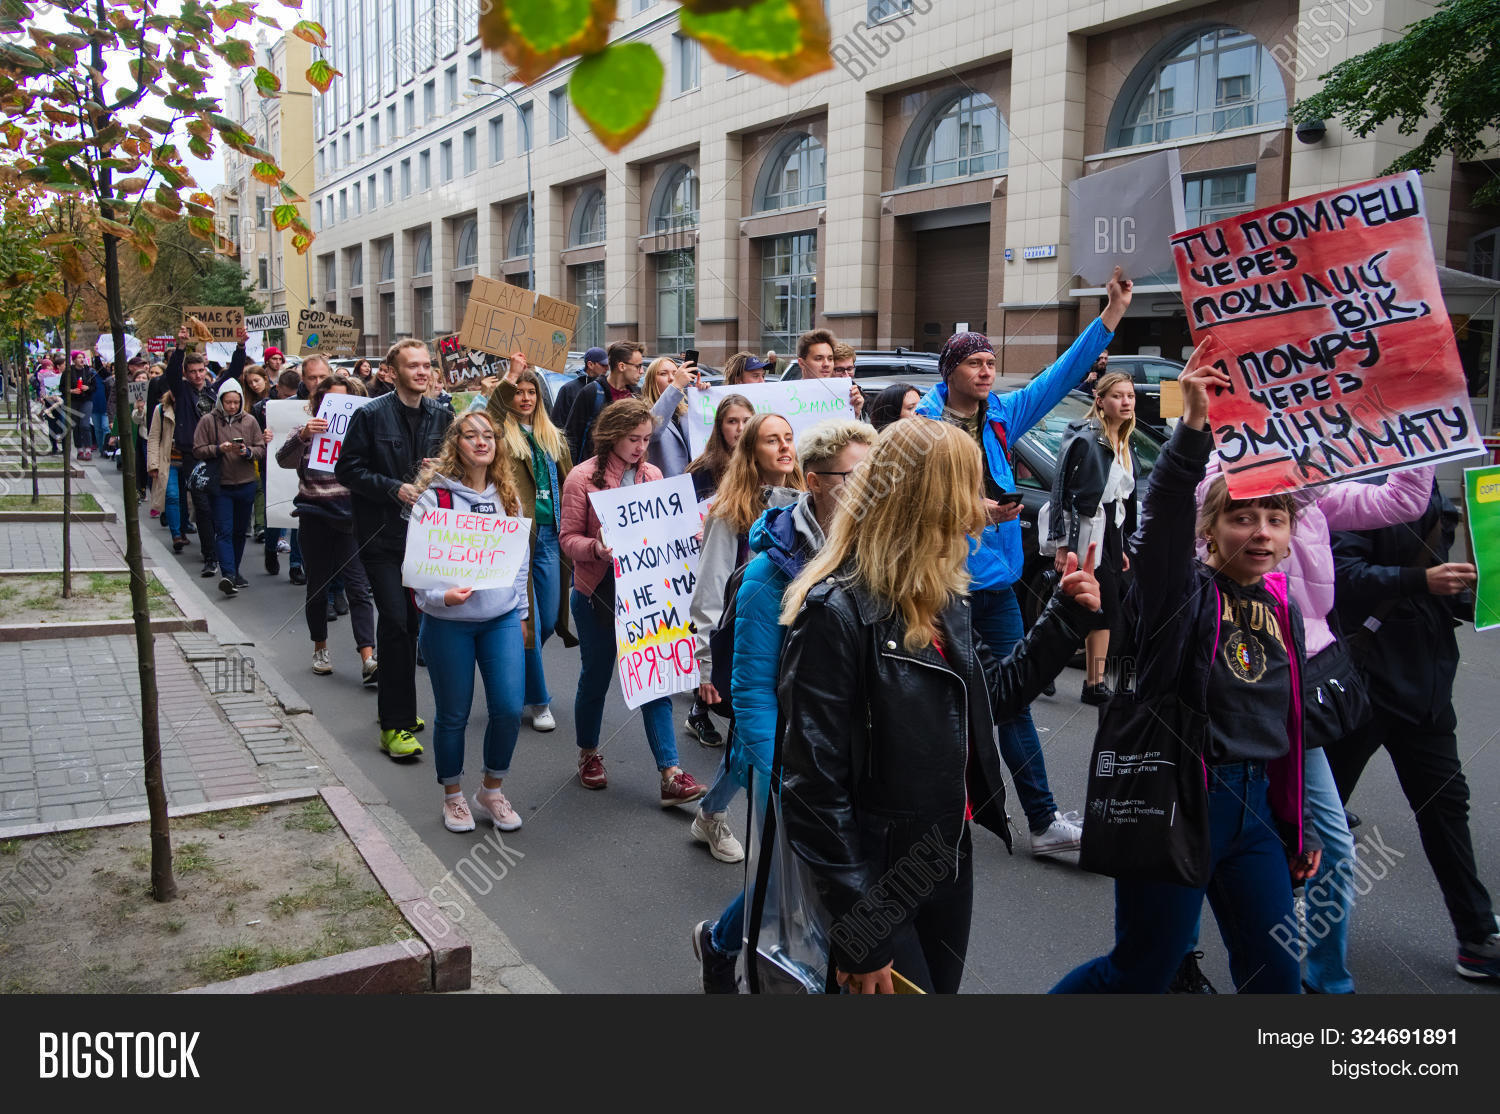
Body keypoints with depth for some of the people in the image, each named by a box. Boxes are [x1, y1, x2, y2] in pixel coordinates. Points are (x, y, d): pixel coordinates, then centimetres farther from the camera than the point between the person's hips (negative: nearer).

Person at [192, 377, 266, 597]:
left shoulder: (249, 421, 6)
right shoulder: (208, 421, -1)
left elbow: (262, 449, 6)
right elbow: (198, 450, -3)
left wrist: (248, 452, -14)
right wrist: (219, 449, -18)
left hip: (246, 485, 3)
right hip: (220, 486, -3)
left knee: (240, 531, 12)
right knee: (224, 531, -10)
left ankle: (234, 572, 25)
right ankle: (228, 575, -19)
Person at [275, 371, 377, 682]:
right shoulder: (306, 431, 6)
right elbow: (284, 460, -13)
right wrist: (302, 435, -30)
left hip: (350, 514, 0)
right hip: (316, 515, 0)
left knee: (358, 586, -8)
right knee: (318, 585, 11)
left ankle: (368, 659, -13)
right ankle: (320, 648, 28)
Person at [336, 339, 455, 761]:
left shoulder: (442, 417, 7)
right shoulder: (370, 415, -5)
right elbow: (348, 469, -6)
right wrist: (394, 488, -17)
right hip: (383, 533, -5)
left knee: (411, 621, 12)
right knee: (395, 620, -12)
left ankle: (400, 711, 27)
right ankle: (395, 725, -5)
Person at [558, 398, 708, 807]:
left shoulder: (652, 475, 6)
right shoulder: (583, 477, -7)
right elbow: (568, 538, -8)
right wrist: (596, 548, -27)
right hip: (597, 593, -3)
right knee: (596, 676, 12)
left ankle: (671, 776, -2)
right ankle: (589, 754, 35)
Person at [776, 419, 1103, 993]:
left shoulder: (944, 598, 3)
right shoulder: (836, 613, -24)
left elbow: (994, 692, 18)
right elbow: (814, 784, -25)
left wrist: (1066, 616, 7)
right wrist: (858, 937, -22)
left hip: (950, 862, 8)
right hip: (877, 889, -8)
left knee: (940, 985, 22)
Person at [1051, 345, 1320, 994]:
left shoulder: (1284, 611, 10)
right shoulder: (1183, 592, -9)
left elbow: (1291, 725, 17)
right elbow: (1162, 517, -30)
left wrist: (1301, 826, 20)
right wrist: (1194, 425, -42)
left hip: (1254, 812, 6)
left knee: (1274, 975, 12)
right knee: (1139, 974, 4)